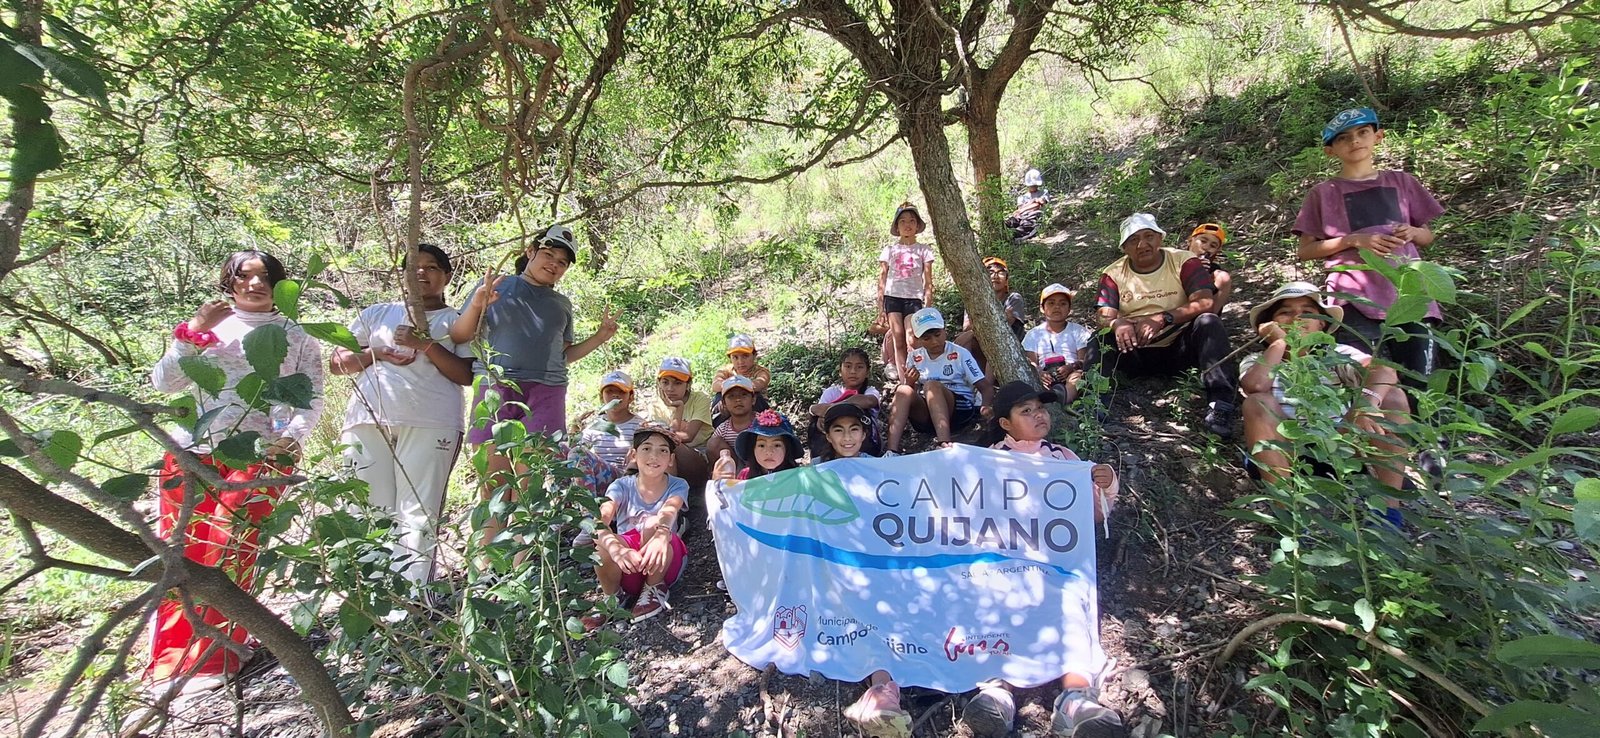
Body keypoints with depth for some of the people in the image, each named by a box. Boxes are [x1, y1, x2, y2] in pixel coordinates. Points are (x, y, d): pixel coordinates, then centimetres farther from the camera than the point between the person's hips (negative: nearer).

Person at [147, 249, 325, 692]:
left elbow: (311, 400, 6)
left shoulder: (296, 338, 13)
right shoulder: (205, 327, 19)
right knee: (181, 551, 0)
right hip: (193, 451, 3)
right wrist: (194, 331, -1)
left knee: (228, 551, -13)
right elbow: (164, 382, 8)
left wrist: (290, 436, -11)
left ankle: (210, 659, -4)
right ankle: (170, 655, 13)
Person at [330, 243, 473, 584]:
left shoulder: (457, 321, 15)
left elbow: (466, 375, 2)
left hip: (430, 424, -3)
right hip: (368, 420, 3)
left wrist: (426, 344, -8)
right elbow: (337, 363, 19)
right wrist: (376, 353, 1)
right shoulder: (377, 314, 24)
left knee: (417, 518, -9)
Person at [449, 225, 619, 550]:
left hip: (545, 394, 2)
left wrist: (600, 337, 13)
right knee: (493, 481, -4)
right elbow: (458, 337, 9)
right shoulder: (495, 287, 13)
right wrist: (476, 306, -9)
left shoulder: (561, 304, 23)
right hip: (495, 389, -2)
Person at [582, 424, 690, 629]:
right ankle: (613, 597, -3)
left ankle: (655, 589, -7)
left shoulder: (678, 486, -5)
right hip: (628, 567, 1)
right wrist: (615, 547, -46)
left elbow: (669, 510, -30)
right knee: (603, 539, -31)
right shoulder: (622, 486, -3)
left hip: (665, 563, -1)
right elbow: (601, 519, -23)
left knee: (653, 524, -31)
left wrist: (661, 536, -54)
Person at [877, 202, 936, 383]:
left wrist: (928, 305, -3)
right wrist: (880, 304, 2)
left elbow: (928, 281, 5)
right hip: (893, 296, 1)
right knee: (898, 337, -6)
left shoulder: (924, 250, 8)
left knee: (911, 340, -11)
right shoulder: (890, 249, 10)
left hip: (914, 298, -1)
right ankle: (904, 379, -5)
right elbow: (882, 278, 8)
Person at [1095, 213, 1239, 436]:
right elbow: (1104, 317, -10)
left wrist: (1162, 319, -31)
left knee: (1208, 322, -27)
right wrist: (1117, 323, -35)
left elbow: (1204, 303, -16)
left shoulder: (1185, 262, -2)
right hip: (1135, 354, 1)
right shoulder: (1113, 274, 3)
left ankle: (1220, 402, -35)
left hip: (1178, 349, -1)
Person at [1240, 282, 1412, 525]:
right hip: (1285, 453, -2)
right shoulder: (1258, 361, 13)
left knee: (1392, 396, -14)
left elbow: (1385, 371, -7)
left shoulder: (1337, 355, 17)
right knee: (1257, 403, -27)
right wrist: (1278, 342, -1)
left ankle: (1389, 507, -18)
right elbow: (1255, 386, -14)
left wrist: (1367, 403, -29)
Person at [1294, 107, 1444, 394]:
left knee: (1418, 383, -3)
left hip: (1409, 292, 3)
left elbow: (1428, 237, 22)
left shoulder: (1401, 182, 16)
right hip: (1355, 298, -3)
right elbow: (1306, 250, 3)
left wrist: (1413, 232, 0)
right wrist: (1353, 240, -11)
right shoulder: (1324, 193, 7)